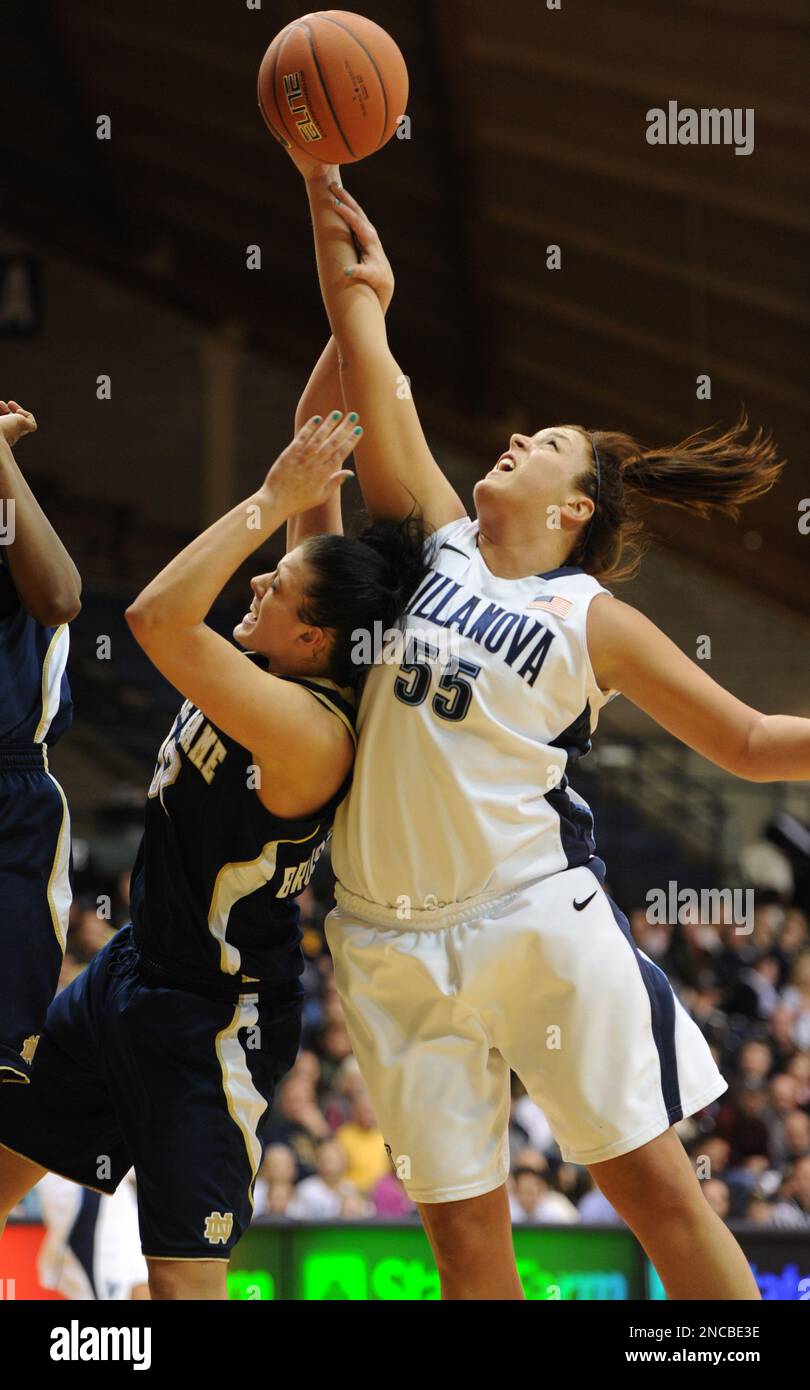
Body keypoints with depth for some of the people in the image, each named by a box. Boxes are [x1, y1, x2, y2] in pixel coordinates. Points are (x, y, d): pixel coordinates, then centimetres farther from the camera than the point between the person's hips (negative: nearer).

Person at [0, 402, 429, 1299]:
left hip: (212, 1020, -10)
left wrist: (273, 500, -32)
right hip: (135, 966, 10)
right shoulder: (281, 665, -3)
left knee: (183, 1273, -10)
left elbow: (158, 617, -38)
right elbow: (314, 446, 7)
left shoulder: (311, 733, -29)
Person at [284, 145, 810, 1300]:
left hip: (540, 923, -3)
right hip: (396, 943, 3)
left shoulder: (594, 622, 4)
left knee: (653, 1185, -6)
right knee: (464, 1236, 1)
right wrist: (324, 190, 5)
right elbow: (374, 377, 9)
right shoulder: (440, 542, 12)